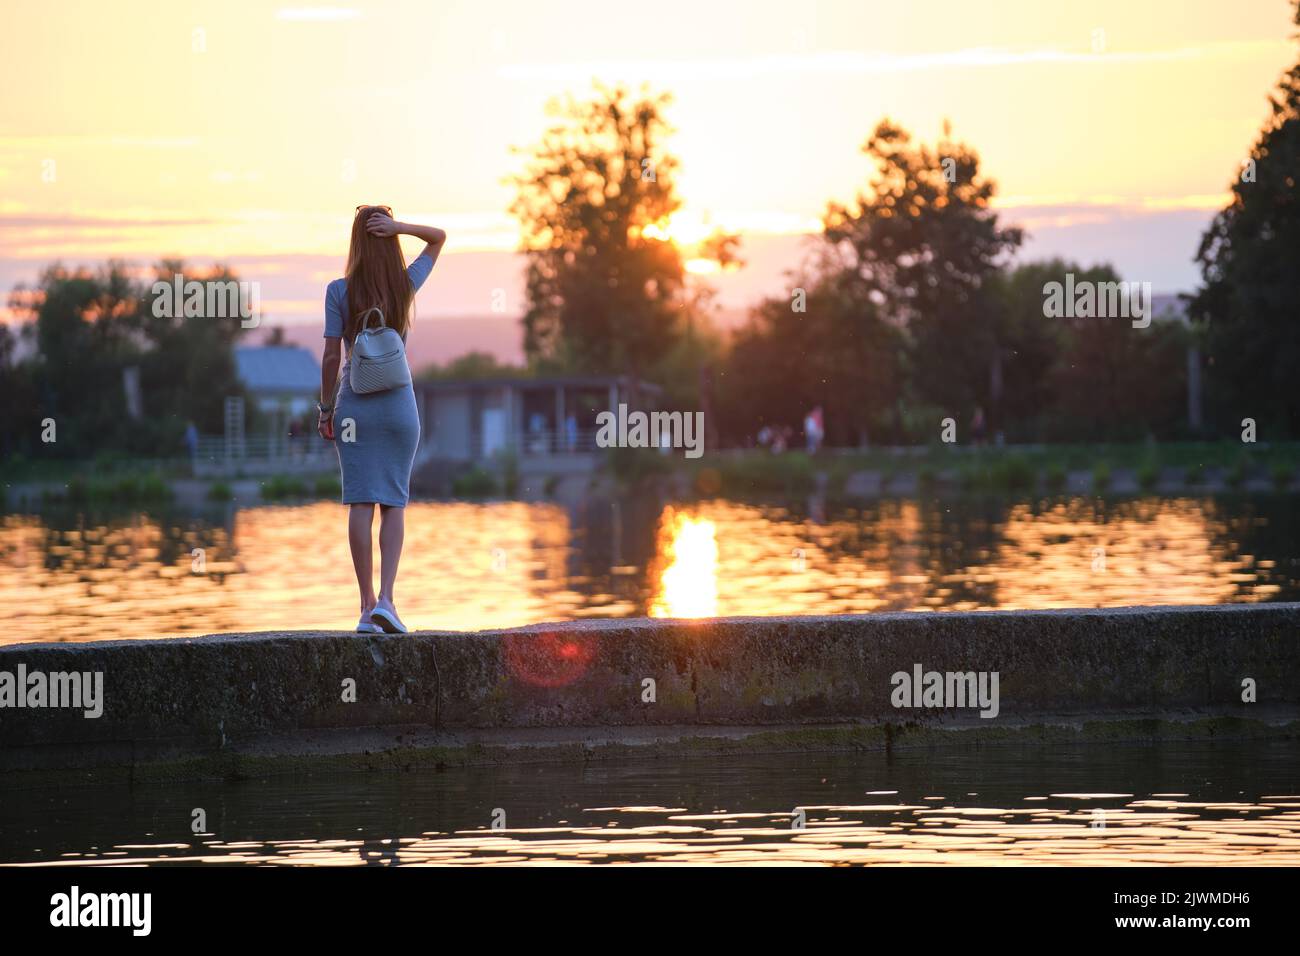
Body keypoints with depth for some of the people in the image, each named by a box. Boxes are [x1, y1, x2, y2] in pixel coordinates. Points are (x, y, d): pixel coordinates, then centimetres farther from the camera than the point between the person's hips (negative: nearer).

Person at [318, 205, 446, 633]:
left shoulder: (339, 291, -6)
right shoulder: (406, 285, 0)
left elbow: (331, 357, -7)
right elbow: (439, 237, 14)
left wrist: (325, 410, 2)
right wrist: (398, 226, -5)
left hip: (354, 405, -1)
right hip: (398, 404, 1)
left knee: (360, 505, 0)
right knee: (394, 505, 3)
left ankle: (368, 606, 0)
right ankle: (385, 599, -11)